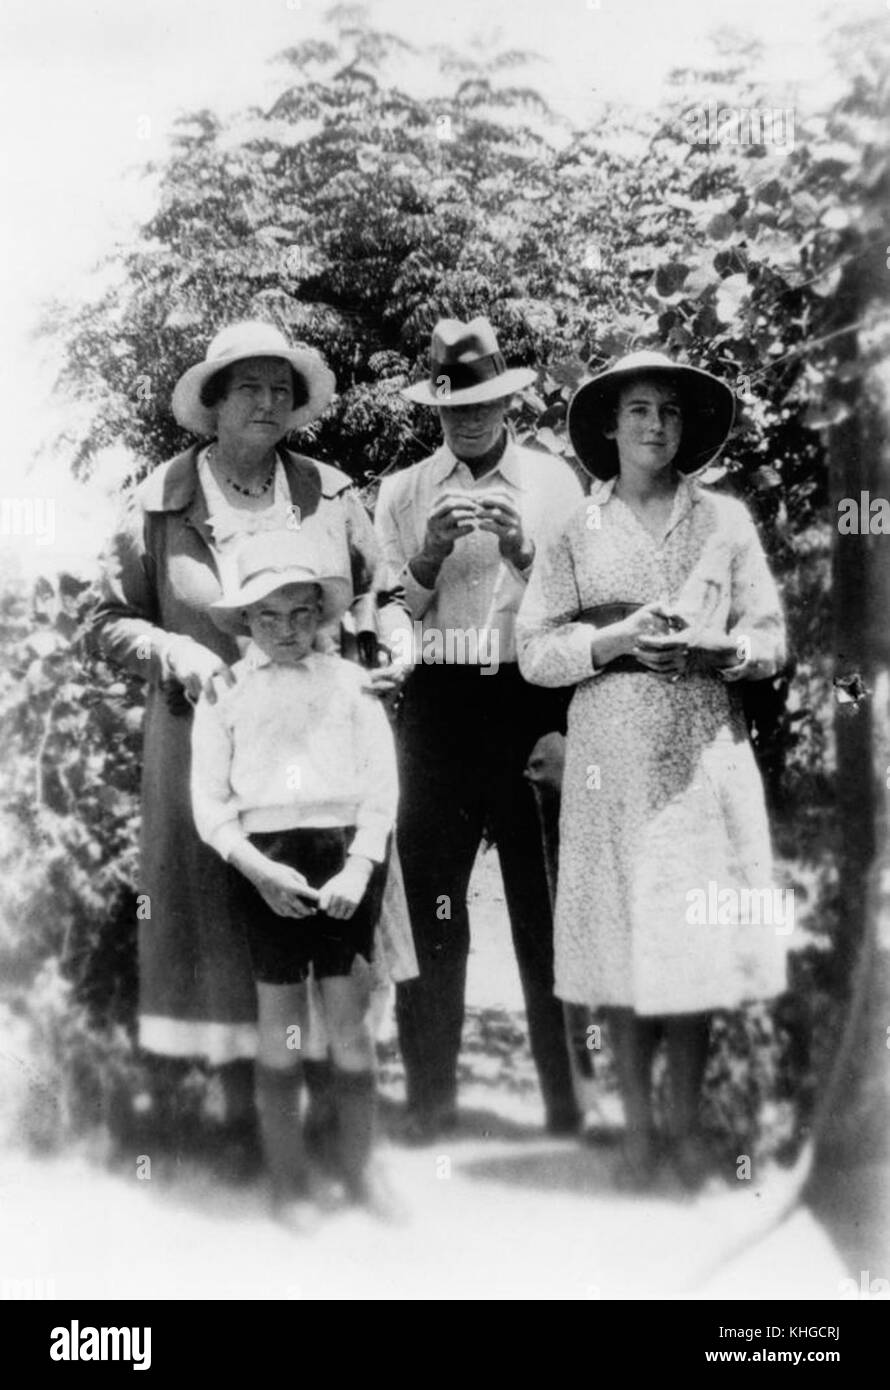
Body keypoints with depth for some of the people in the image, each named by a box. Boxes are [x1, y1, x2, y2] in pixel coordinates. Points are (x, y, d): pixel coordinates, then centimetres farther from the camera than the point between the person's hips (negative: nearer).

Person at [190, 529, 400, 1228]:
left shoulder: (350, 681, 7)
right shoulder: (226, 691, 6)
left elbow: (382, 784, 2)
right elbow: (209, 801, 1)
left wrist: (358, 866, -11)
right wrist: (260, 868, -12)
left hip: (347, 852, 0)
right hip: (263, 862, 0)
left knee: (351, 1018, 4)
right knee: (279, 1023, 7)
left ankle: (359, 1166, 19)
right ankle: (289, 1175, 20)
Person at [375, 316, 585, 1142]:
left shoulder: (554, 482, 9)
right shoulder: (402, 493, 11)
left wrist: (524, 552, -10)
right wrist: (426, 560, -10)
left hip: (532, 701, -1)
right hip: (438, 704, 1)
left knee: (547, 901, 2)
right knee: (428, 901, 1)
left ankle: (567, 1097, 14)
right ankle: (430, 1098, 11)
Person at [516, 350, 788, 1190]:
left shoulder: (724, 521, 8)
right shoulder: (576, 531, 6)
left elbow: (769, 636, 9)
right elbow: (535, 650, 2)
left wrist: (716, 653, -11)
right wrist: (617, 640, -13)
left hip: (704, 750, 1)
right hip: (610, 757, 0)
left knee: (697, 940, 2)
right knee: (622, 938, 1)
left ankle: (687, 1126, 18)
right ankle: (636, 1128, 16)